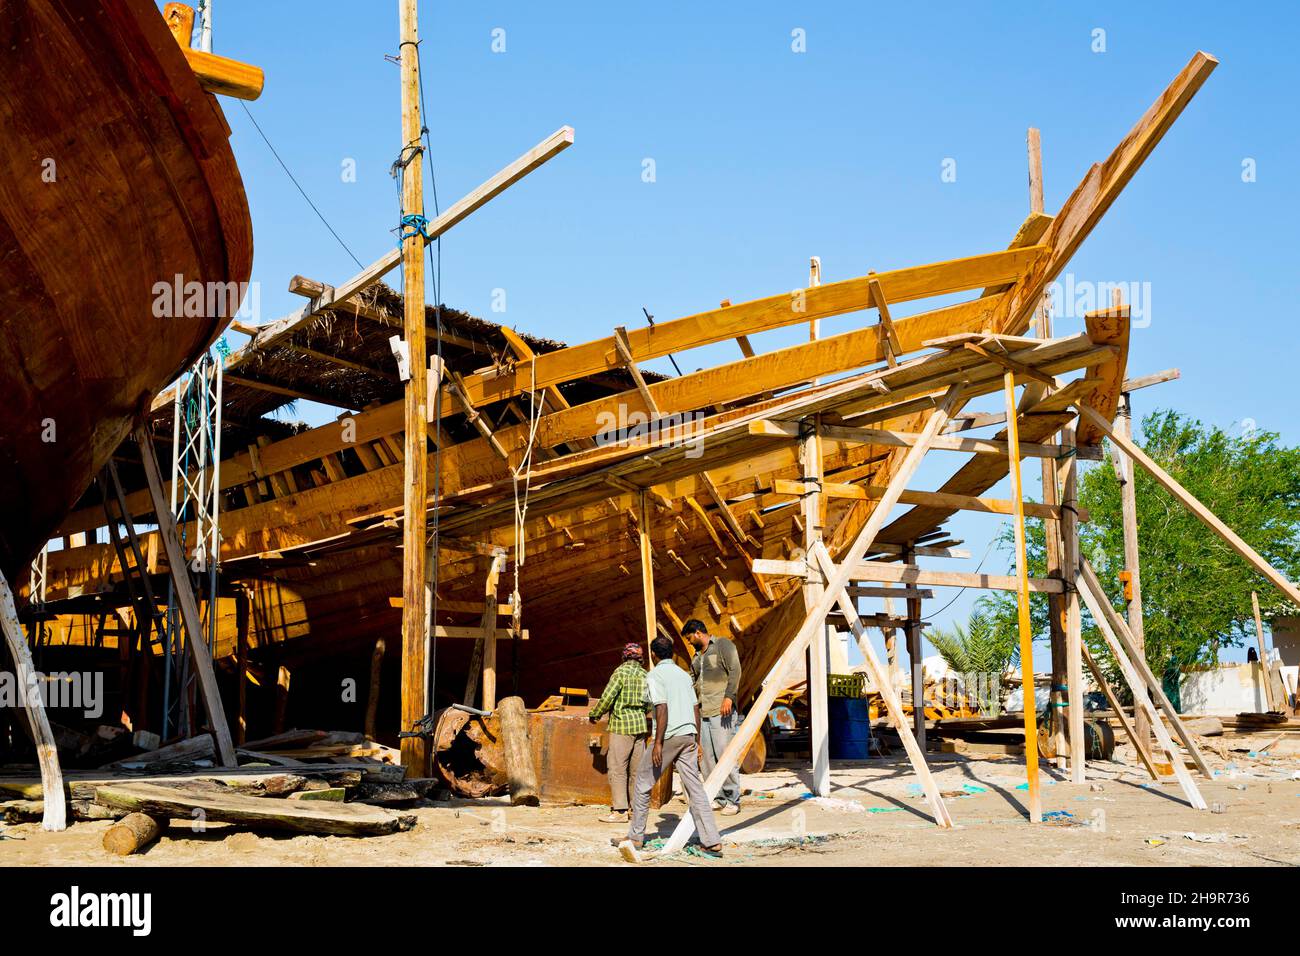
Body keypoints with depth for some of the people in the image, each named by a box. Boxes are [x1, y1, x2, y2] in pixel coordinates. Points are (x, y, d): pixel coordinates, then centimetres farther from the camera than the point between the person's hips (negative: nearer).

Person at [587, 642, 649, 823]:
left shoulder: (621, 672, -8)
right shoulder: (645, 674, 9)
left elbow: (607, 697, -11)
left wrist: (594, 714, 2)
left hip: (622, 724, -6)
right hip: (640, 724, 6)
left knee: (617, 768, -4)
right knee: (637, 769, 11)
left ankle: (620, 810, -7)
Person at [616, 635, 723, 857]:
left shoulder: (655, 675, -5)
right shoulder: (683, 674, 17)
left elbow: (662, 708, -15)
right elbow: (696, 709, 15)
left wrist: (658, 743, -16)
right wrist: (697, 742, 19)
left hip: (669, 737, -6)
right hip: (688, 736, 6)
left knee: (643, 782, 9)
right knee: (695, 788, 3)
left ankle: (635, 836, 15)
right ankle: (712, 842, -5)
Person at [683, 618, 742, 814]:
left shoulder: (722, 645, 2)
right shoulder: (696, 656, 24)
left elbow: (735, 671, -9)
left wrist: (729, 697, -18)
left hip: (721, 710, -8)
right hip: (703, 712, 8)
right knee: (706, 757, 3)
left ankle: (732, 800, -4)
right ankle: (718, 798, 9)